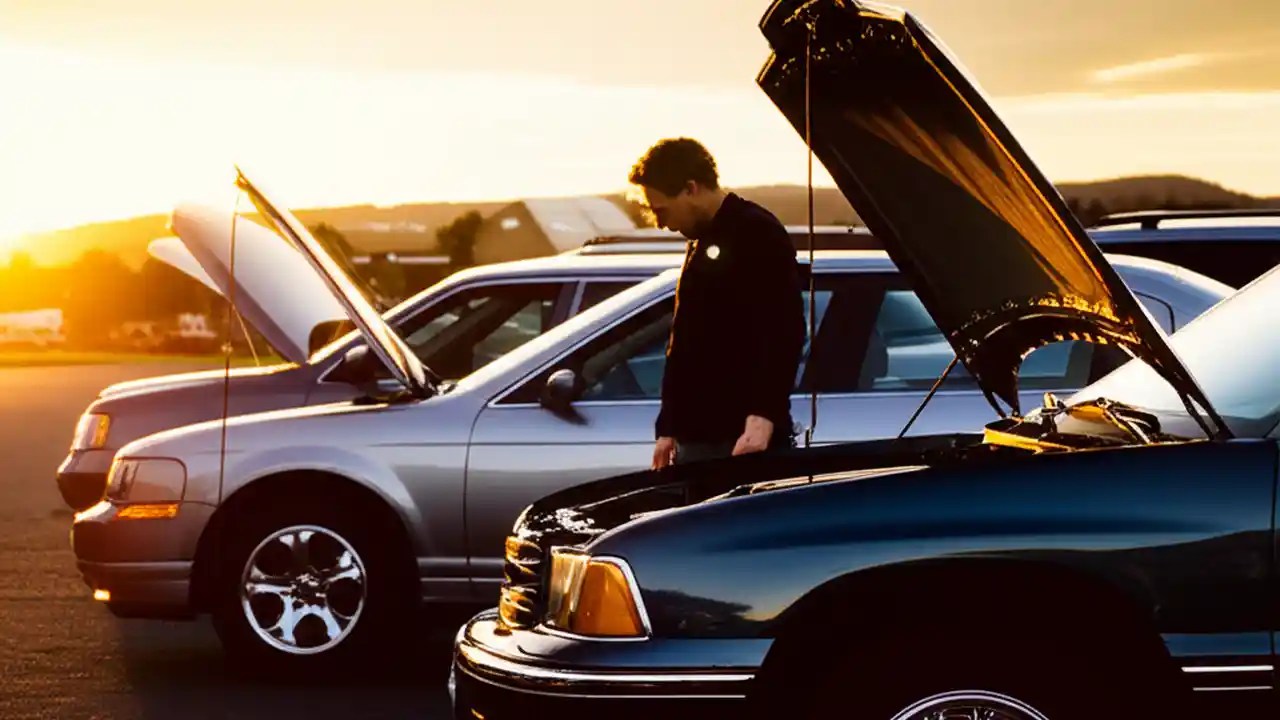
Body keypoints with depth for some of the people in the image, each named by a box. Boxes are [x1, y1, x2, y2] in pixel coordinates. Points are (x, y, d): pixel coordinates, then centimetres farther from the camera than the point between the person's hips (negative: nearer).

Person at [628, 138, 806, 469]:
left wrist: (762, 420, -25)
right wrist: (668, 429, 21)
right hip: (698, 438, 9)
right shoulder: (701, 244, 20)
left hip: (746, 437, -9)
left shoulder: (758, 234, -9)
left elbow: (783, 336, -18)